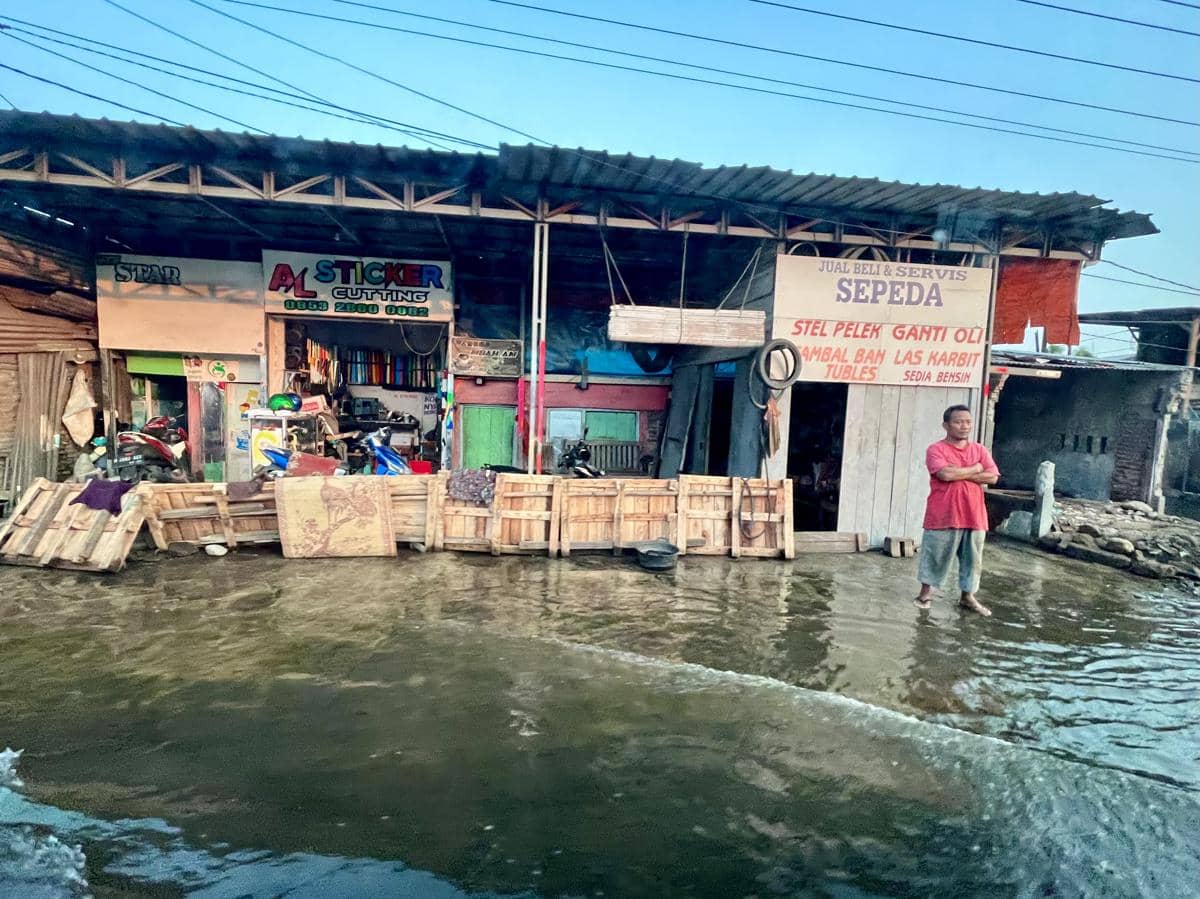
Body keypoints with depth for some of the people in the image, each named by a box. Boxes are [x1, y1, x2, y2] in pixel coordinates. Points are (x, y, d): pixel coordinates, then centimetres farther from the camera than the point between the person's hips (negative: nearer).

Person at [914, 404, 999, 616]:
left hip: (974, 516, 5)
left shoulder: (980, 450, 9)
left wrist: (959, 474, -12)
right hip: (943, 516, -4)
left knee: (972, 558, 12)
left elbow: (992, 477, -4)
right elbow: (945, 474, -21)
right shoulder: (936, 449, -6)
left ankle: (967, 596, 26)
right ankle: (926, 591, 20)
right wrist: (974, 469, -8)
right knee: (936, 556, 5)